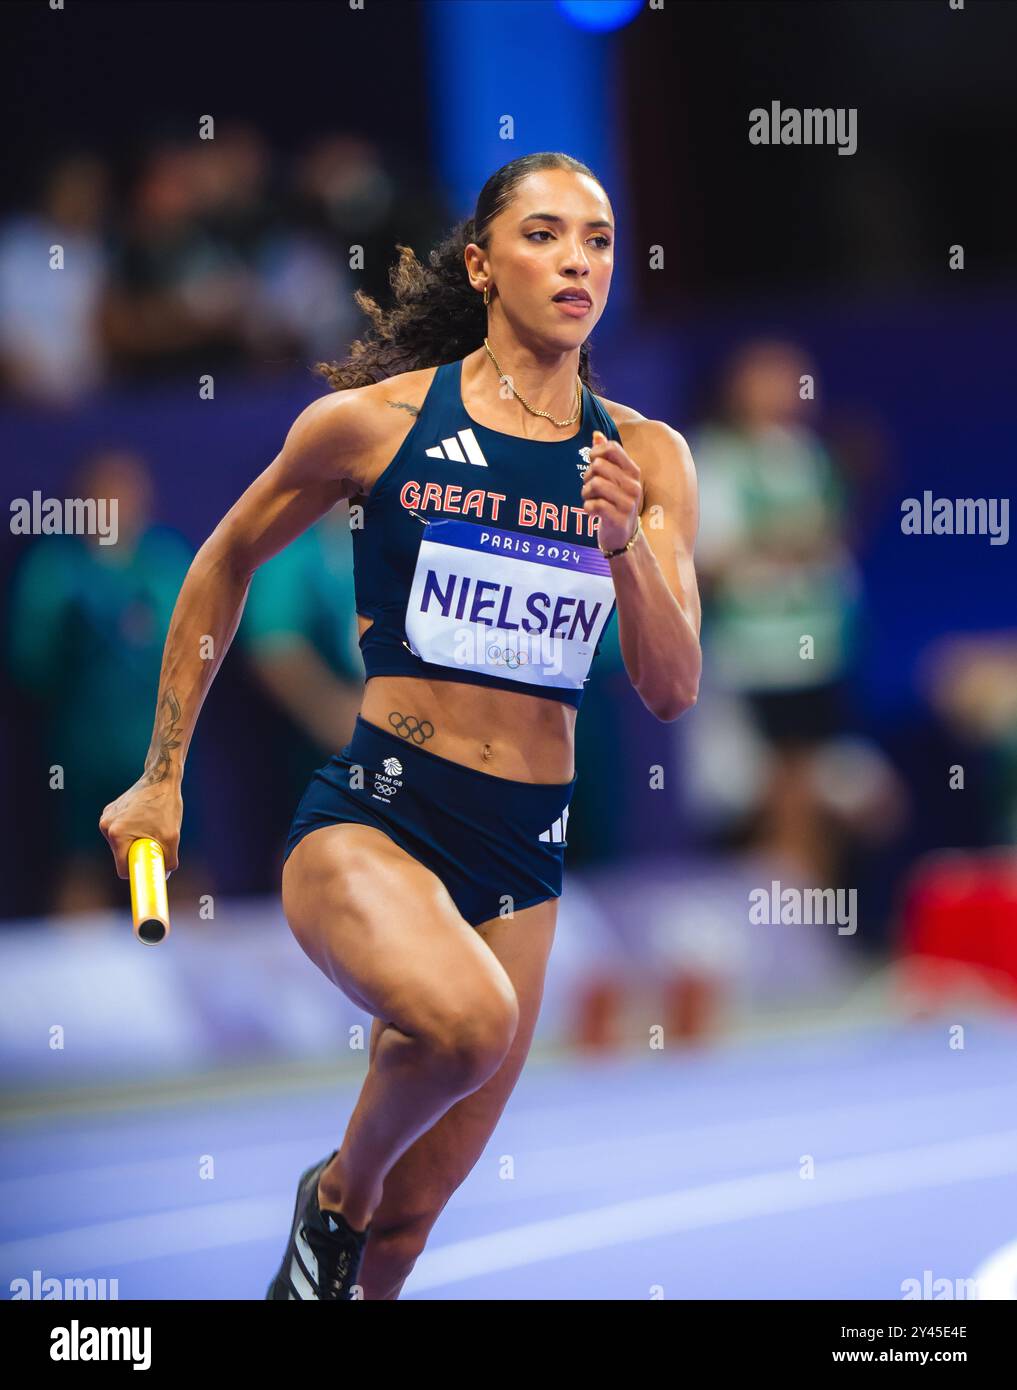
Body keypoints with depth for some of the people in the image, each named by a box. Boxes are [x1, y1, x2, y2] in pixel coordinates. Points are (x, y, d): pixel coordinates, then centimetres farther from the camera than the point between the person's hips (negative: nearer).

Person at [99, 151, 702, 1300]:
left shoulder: (645, 459, 5)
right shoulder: (373, 420, -2)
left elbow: (673, 691, 1)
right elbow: (226, 563, 13)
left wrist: (624, 547, -18)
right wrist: (161, 777, 15)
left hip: (524, 849, 4)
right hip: (372, 816, -4)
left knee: (408, 1217, 7)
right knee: (467, 1017, -35)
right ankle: (337, 1190, -4)